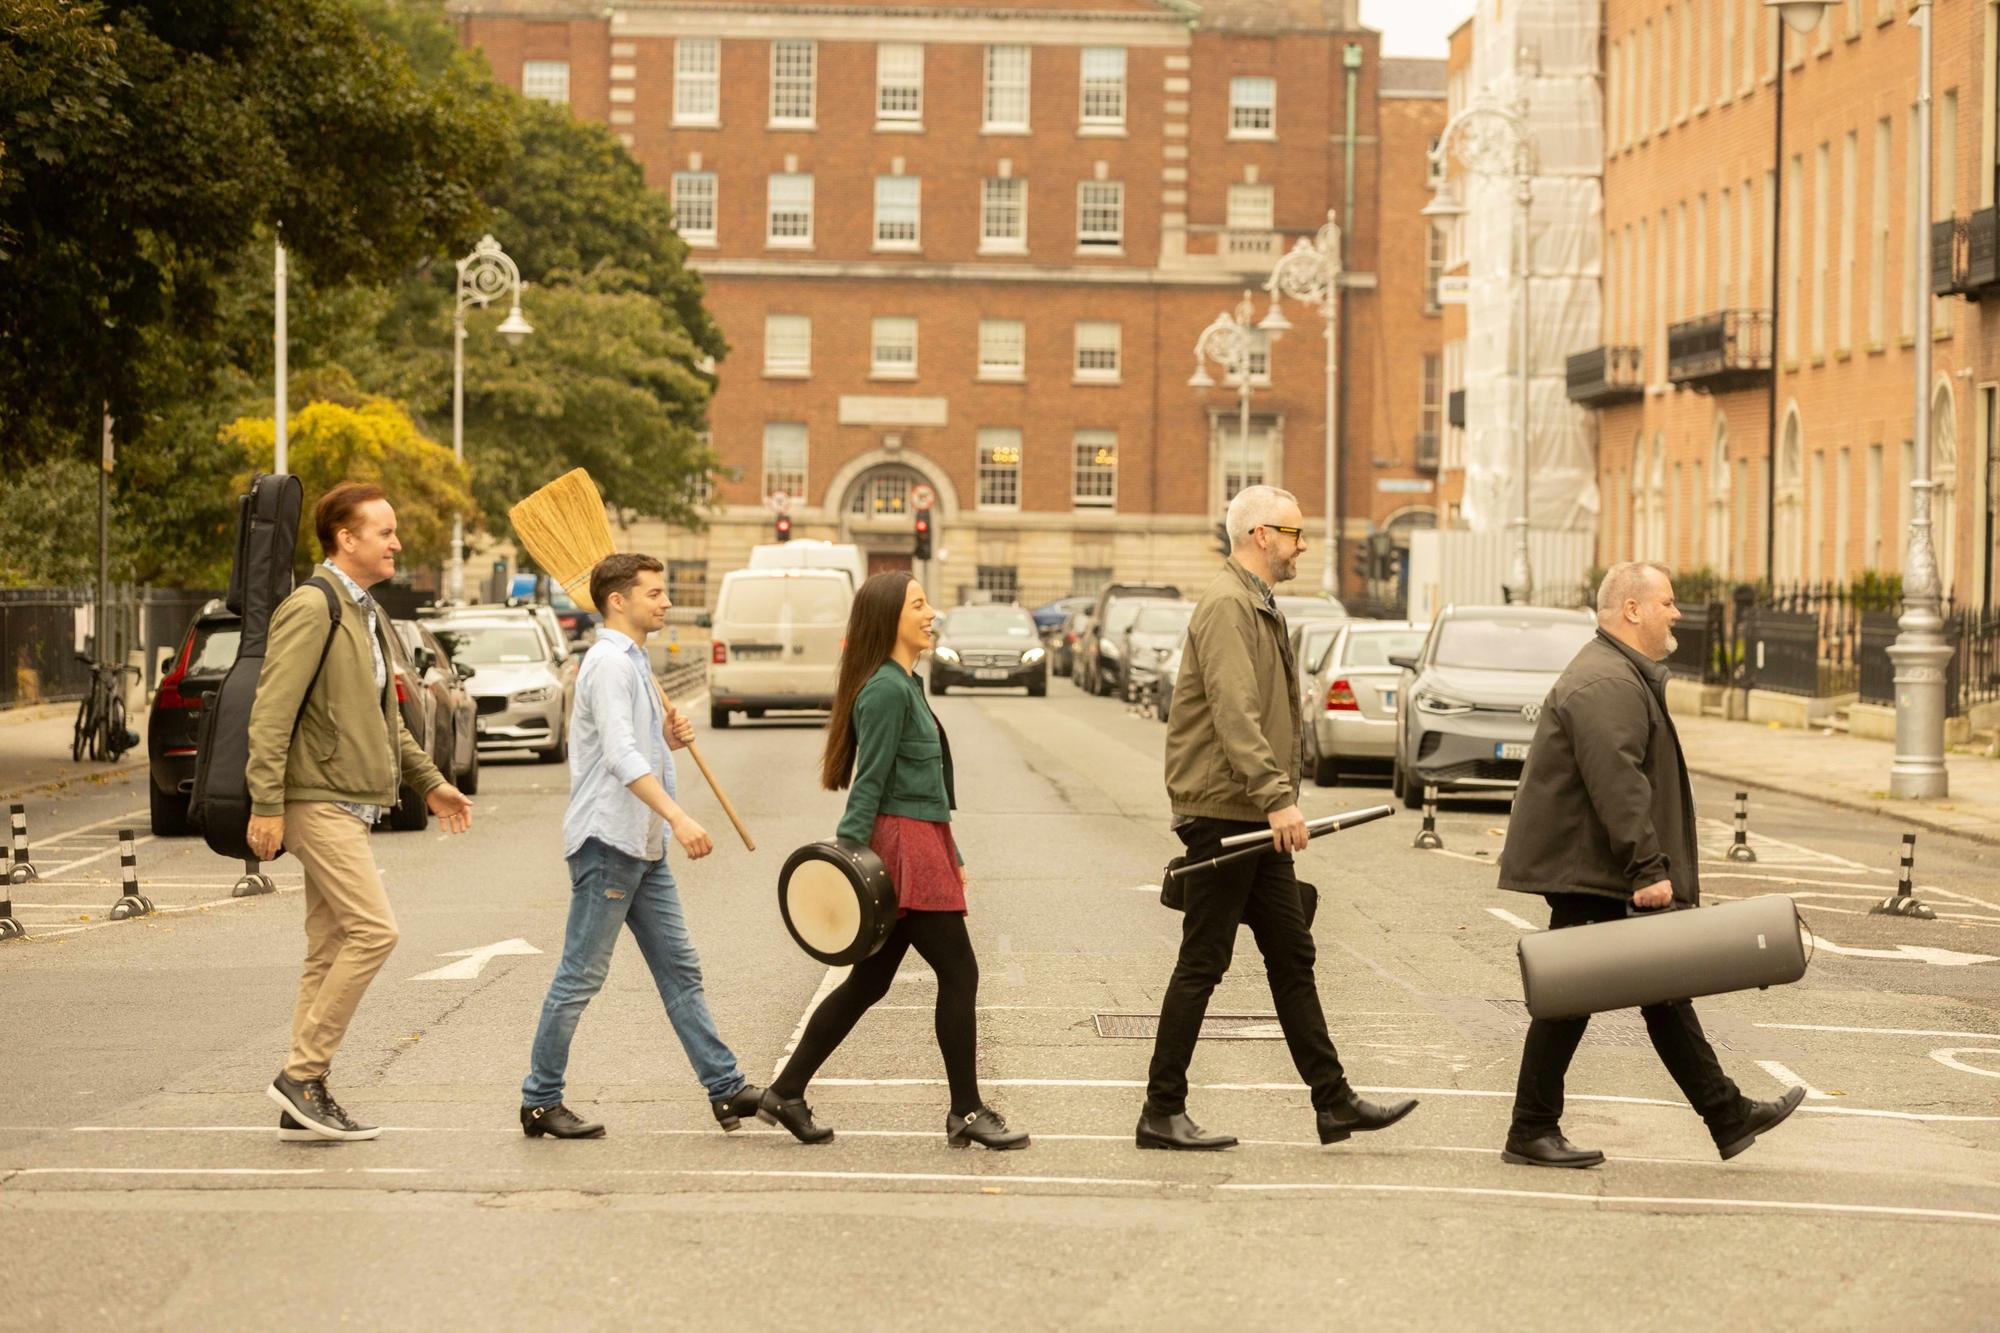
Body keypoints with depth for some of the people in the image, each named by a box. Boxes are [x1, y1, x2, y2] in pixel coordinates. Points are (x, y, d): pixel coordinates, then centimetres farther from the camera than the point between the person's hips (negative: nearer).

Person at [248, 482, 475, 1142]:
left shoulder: (364, 613, 18)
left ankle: (304, 1101, 12)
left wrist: (428, 780, 25)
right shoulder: (312, 606, -13)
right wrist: (267, 805, -22)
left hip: (348, 802, 10)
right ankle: (302, 1074, -9)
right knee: (373, 930, -15)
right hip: (319, 799, -10)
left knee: (330, 949, 9)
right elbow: (271, 711, -18)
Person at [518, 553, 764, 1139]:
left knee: (679, 969, 9)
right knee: (581, 976, -4)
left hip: (643, 846, 10)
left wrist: (667, 740, 5)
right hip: (607, 839, -10)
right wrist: (679, 818, -33)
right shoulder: (609, 662, -13)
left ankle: (726, 1088, 11)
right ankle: (540, 1101, 4)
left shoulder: (633, 662, 18)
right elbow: (620, 757, -25)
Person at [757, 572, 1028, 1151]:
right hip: (903, 848, -10)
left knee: (868, 982, 11)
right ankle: (966, 1112, 2)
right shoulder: (885, 689, -13)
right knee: (958, 972, -5)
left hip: (921, 847, 10)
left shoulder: (906, 684, 19)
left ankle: (786, 1092, 15)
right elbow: (869, 782, -17)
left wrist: (952, 857, 23)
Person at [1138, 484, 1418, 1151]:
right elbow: (1235, 714, -25)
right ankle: (1162, 1114, 1)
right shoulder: (1226, 605, -14)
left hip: (1255, 818, 10)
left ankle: (1333, 1101, 15)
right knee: (1202, 964, -5)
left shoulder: (1259, 607, 19)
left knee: (1292, 957, 11)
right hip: (1222, 813, -10)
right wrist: (1278, 798, -32)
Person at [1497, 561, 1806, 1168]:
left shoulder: (1627, 677, 19)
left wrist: (1651, 867, 25)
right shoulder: (1606, 684, -19)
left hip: (1602, 871, 11)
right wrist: (1649, 869, -29)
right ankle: (1530, 1134, 4)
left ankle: (1727, 1116, 14)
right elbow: (1617, 785, -27)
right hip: (1583, 869, -11)